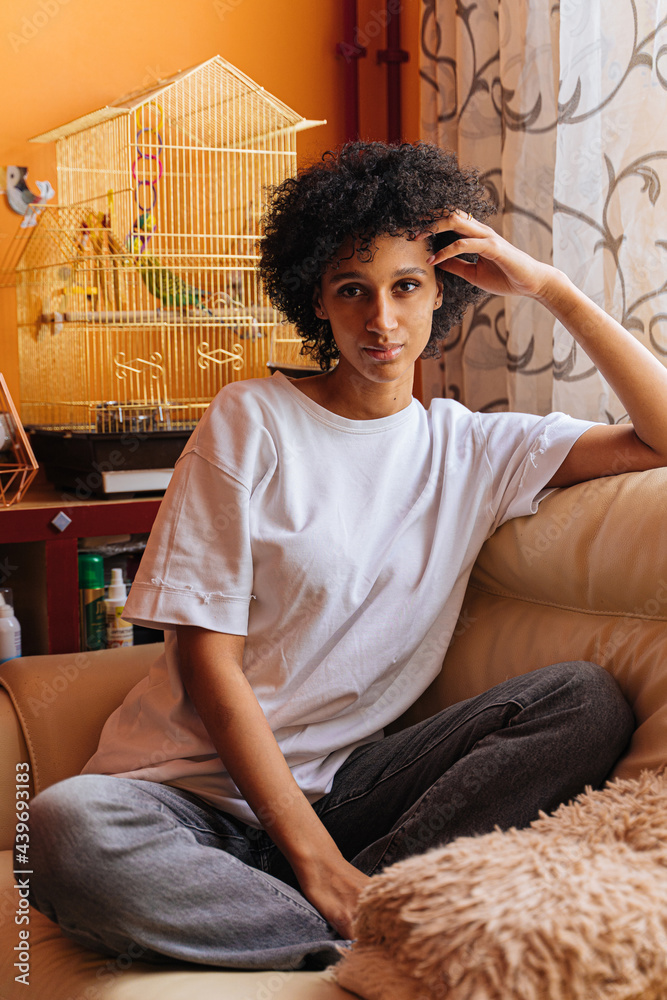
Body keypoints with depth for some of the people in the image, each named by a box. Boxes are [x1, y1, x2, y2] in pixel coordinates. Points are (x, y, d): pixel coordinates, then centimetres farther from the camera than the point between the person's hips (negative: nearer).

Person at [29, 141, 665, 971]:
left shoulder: (475, 449, 8)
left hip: (341, 785, 3)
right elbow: (207, 659, -8)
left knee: (589, 701, -18)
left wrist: (552, 290, -3)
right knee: (67, 827, -36)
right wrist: (313, 856, -16)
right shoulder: (251, 420, -2)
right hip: (195, 788, -2)